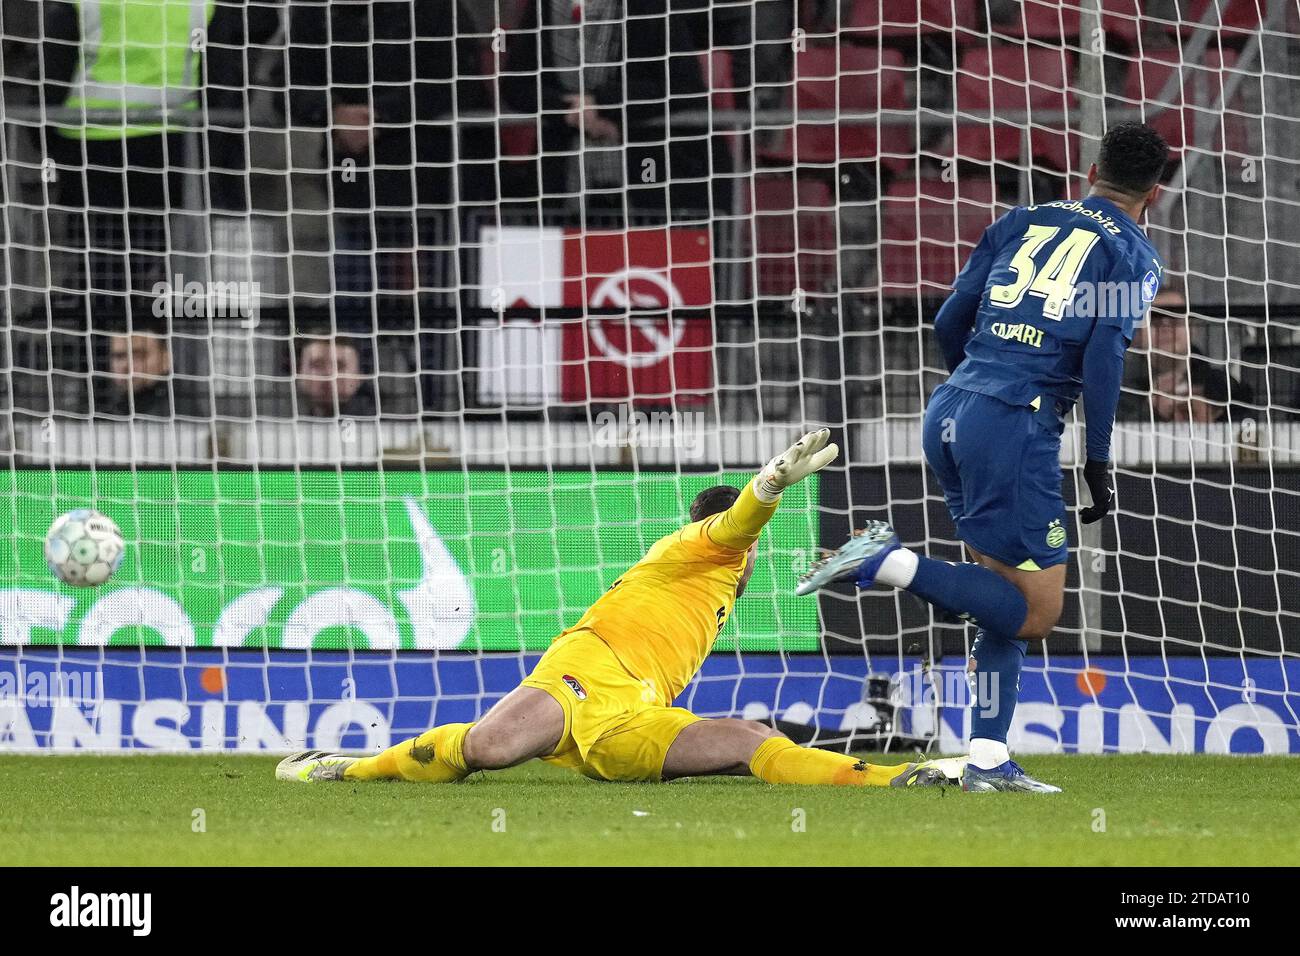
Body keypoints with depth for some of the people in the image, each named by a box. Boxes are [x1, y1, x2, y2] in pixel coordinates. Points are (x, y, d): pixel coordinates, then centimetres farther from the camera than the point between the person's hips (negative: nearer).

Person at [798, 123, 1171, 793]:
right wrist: (1098, 465, -4)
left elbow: (949, 324, 17)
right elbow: (1103, 357, -10)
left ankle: (988, 761, 10)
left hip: (947, 414, 7)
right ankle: (889, 563, -16)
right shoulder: (1133, 256, 4)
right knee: (1036, 613, -2)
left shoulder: (1020, 223, 19)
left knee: (1008, 594, 15)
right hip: (1017, 426, -7)